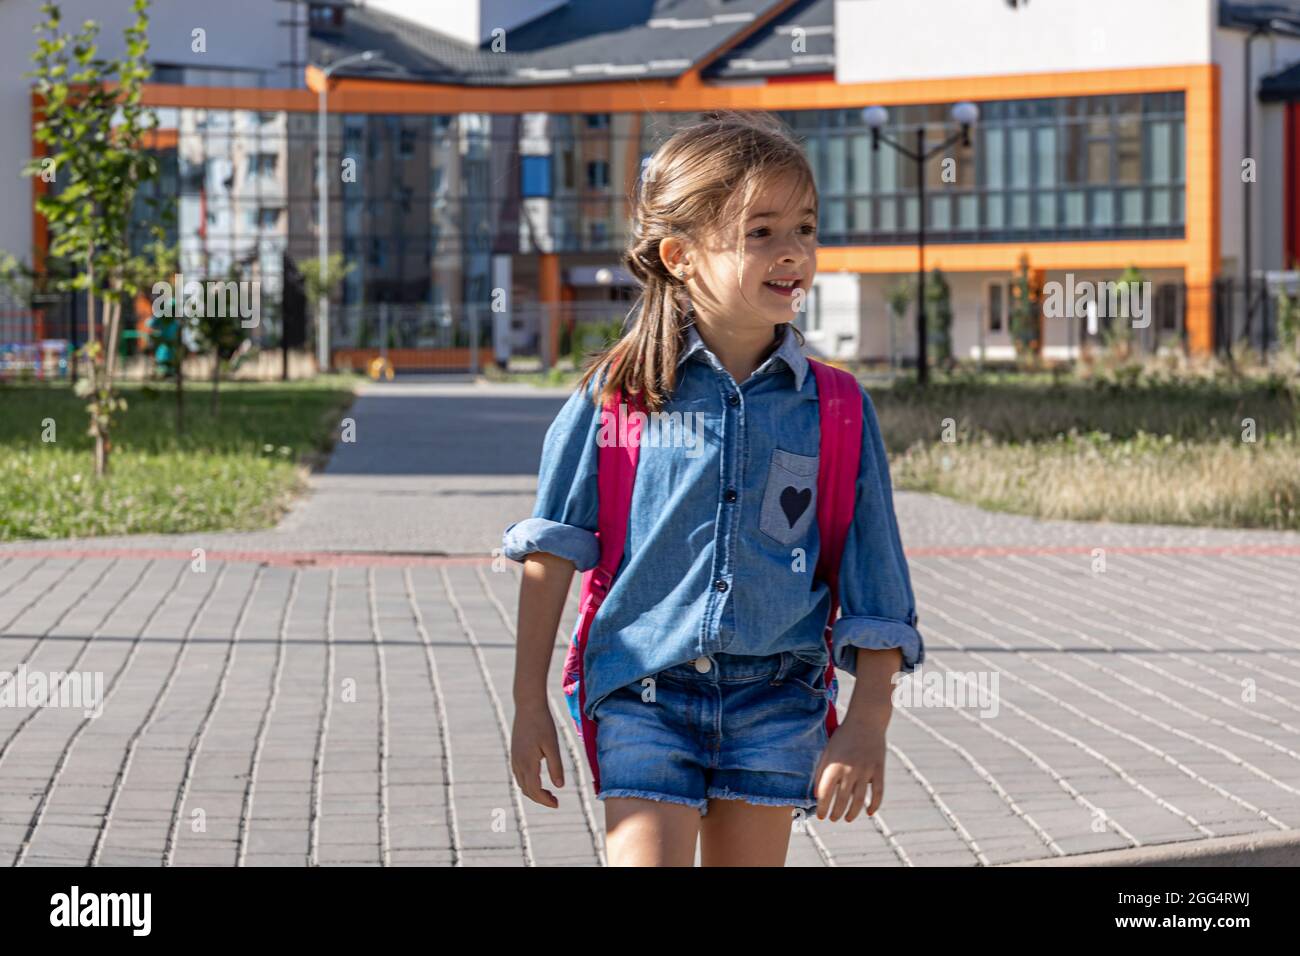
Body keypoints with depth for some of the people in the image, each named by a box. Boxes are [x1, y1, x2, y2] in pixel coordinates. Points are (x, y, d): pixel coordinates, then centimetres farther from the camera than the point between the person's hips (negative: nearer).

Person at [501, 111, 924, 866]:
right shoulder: (618, 392, -3)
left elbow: (875, 588, 4)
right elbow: (552, 550, 2)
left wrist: (869, 722, -3)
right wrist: (530, 705, 1)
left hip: (774, 699, 2)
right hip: (644, 691, -2)